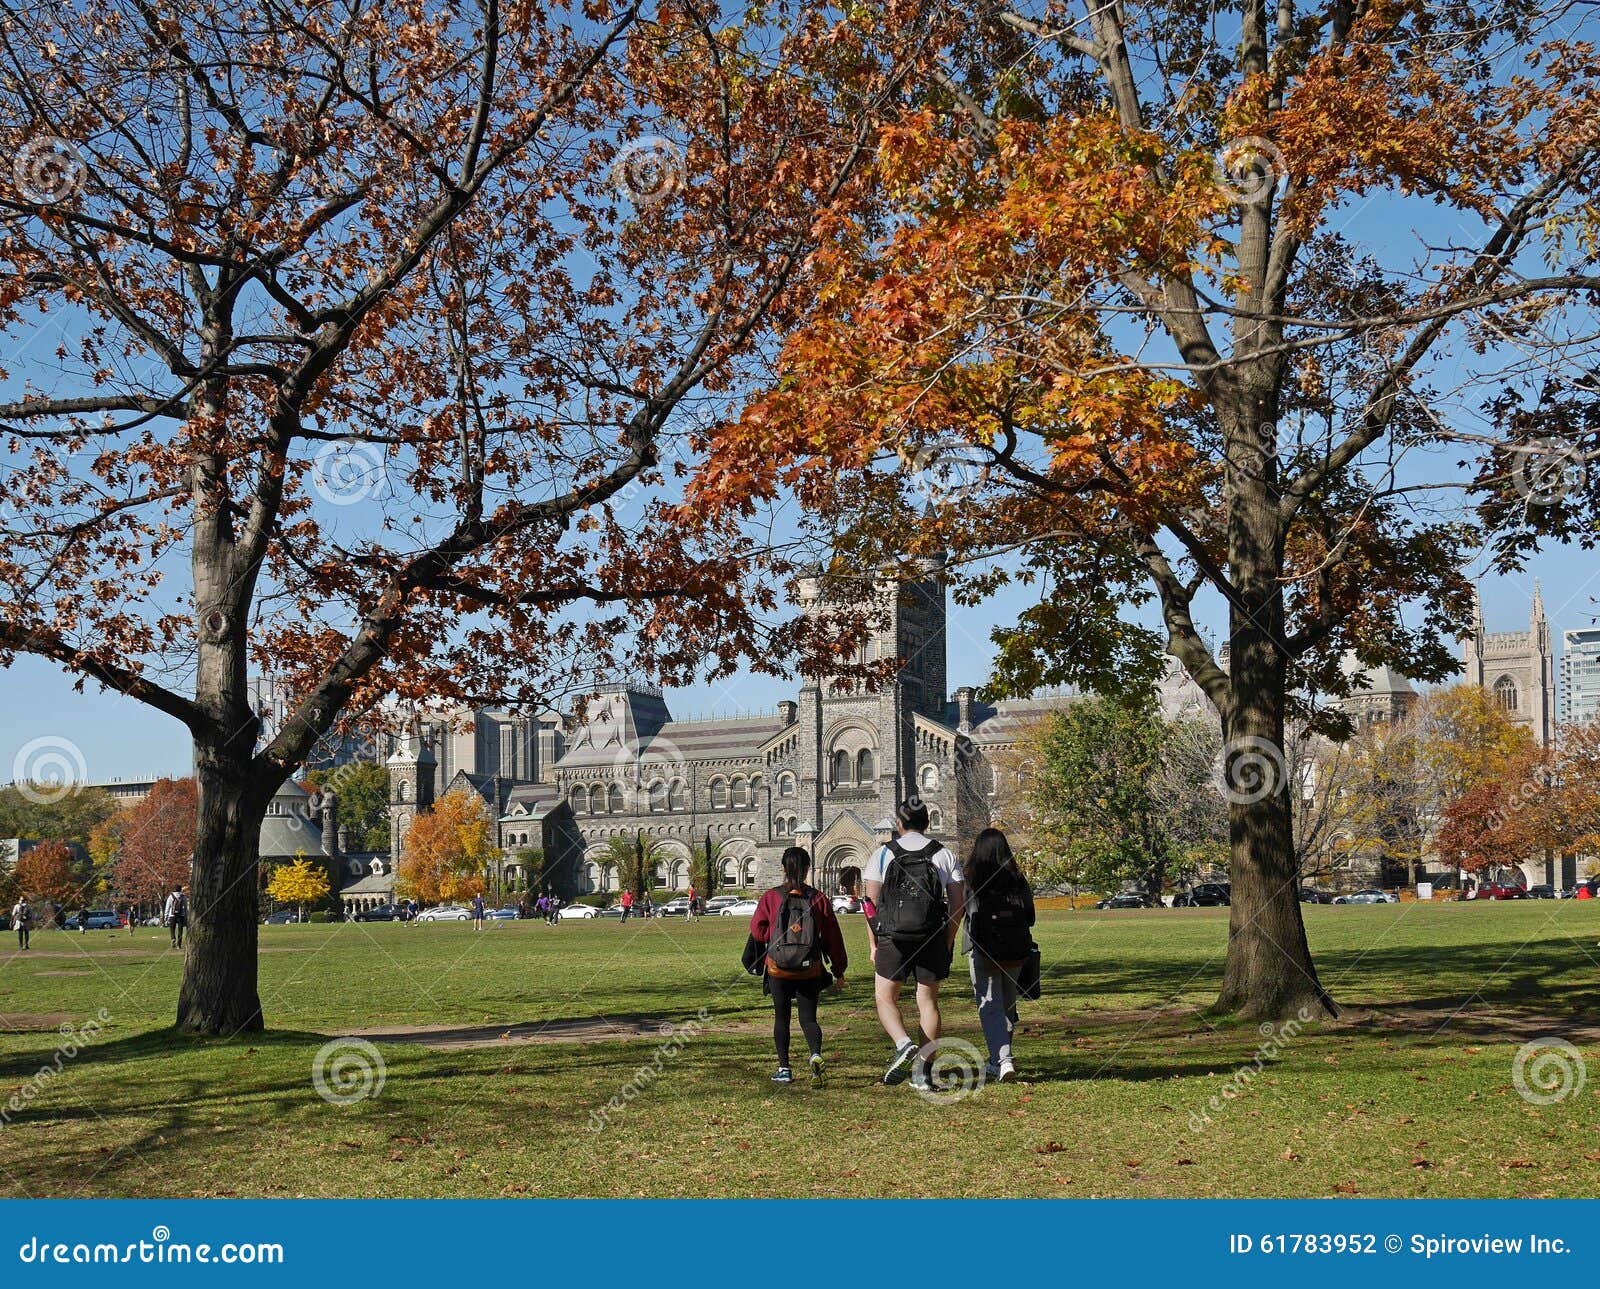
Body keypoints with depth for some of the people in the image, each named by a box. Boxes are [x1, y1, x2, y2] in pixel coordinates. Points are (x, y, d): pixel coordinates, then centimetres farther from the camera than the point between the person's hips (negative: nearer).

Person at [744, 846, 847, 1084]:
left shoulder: (771, 897, -4)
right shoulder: (818, 898, 0)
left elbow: (757, 930, 1)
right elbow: (833, 936, 3)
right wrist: (839, 970, 11)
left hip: (778, 968, -1)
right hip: (810, 969, 1)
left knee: (781, 1018, 13)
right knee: (808, 1018, 9)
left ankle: (784, 1069, 11)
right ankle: (816, 1054, -18)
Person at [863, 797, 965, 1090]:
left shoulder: (883, 855, 2)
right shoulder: (944, 855, 6)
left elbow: (871, 904, -1)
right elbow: (958, 903, 3)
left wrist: (873, 945, 5)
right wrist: (948, 943, 10)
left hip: (893, 939, -2)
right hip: (932, 939, 2)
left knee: (885, 999, 11)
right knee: (928, 1001, 10)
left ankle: (904, 1045, -14)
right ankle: (922, 1071, 8)